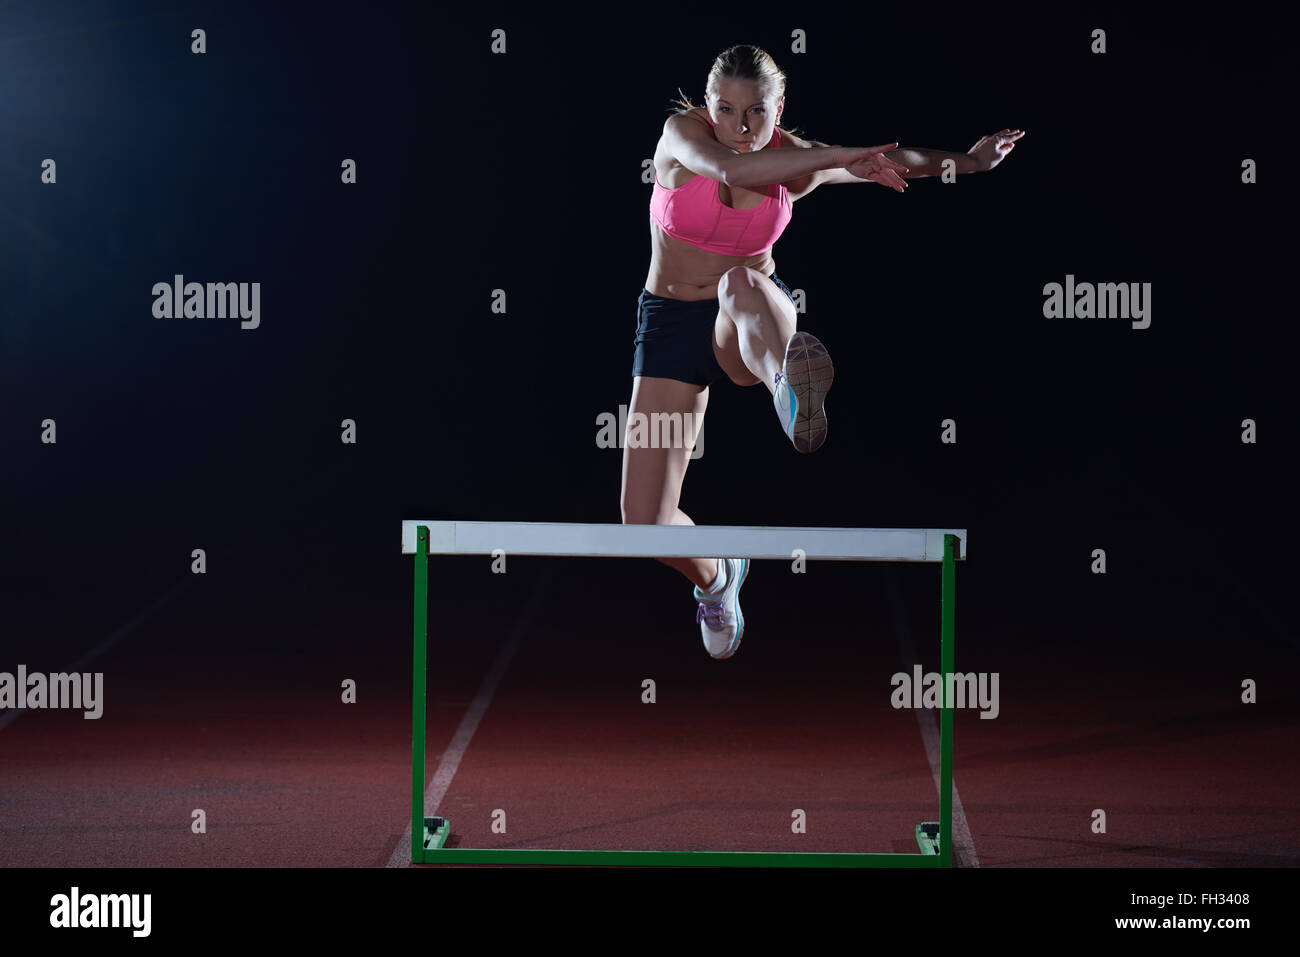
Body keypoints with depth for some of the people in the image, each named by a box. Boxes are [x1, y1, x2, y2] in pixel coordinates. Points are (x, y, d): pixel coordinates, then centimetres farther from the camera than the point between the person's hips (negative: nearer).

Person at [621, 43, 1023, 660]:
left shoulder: (794, 161, -5)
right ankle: (714, 577, 30)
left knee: (741, 283, -41)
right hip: (669, 325, 1)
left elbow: (887, 161, 13)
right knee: (643, 523, -5)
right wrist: (837, 155, -34)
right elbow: (729, 169, -35)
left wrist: (964, 161, 14)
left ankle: (791, 387, -75)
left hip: (750, 329, -1)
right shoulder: (682, 130, -13)